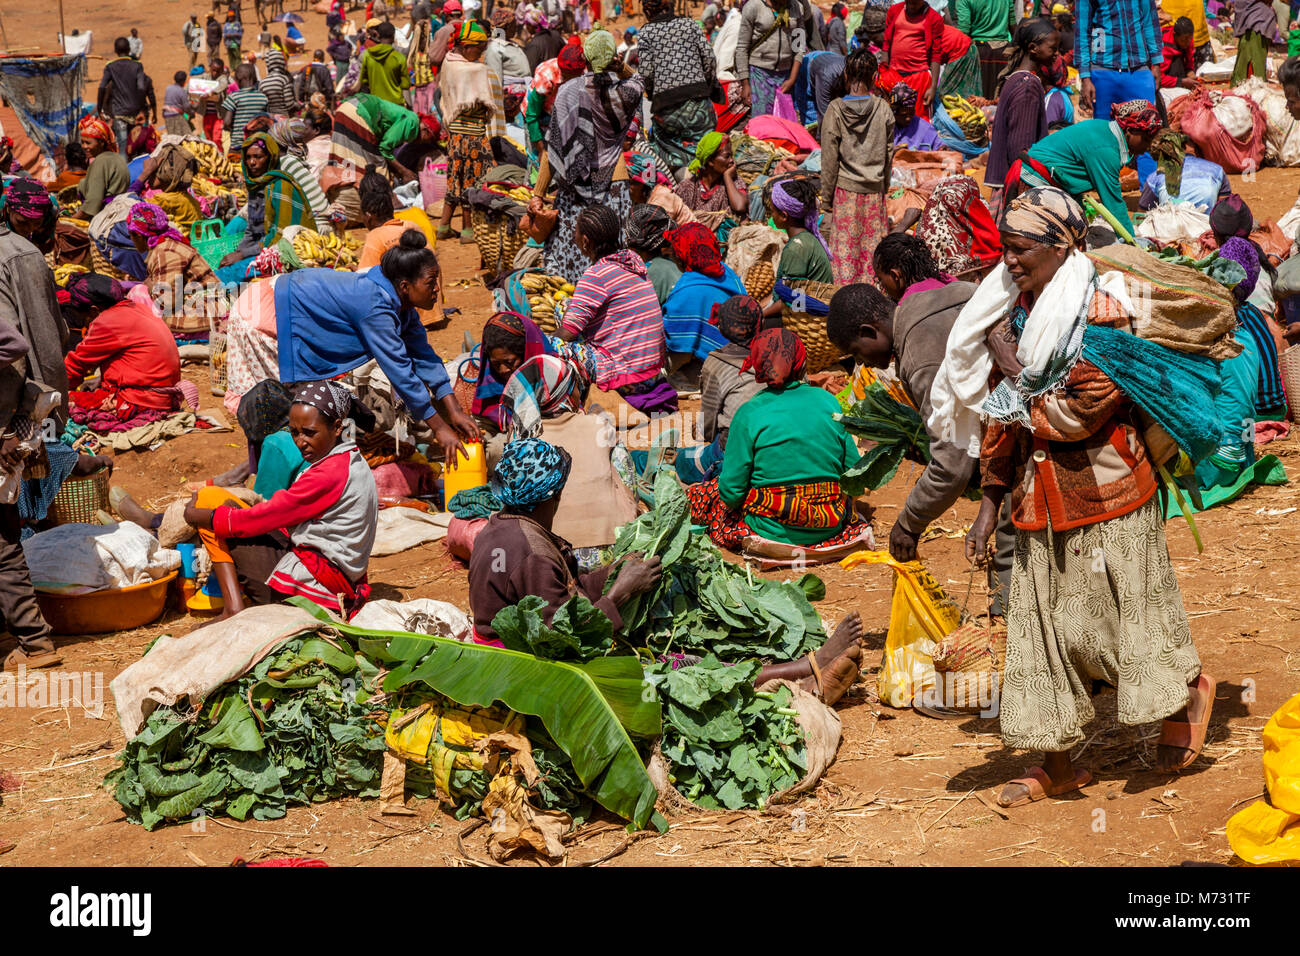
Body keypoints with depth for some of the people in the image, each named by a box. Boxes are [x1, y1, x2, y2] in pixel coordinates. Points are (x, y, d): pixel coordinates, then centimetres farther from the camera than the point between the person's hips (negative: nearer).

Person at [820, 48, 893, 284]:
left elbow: (830, 160, -7)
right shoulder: (883, 109, -4)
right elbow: (888, 155, 4)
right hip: (874, 190, 2)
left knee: (844, 248, 4)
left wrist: (826, 198, 1)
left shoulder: (835, 109, -10)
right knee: (872, 247, 9)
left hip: (845, 188, -2)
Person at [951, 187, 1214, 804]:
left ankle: (1189, 694, 34)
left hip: (1104, 497, -6)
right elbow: (1000, 417, 11)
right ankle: (1058, 764, 17)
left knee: (1124, 614, 4)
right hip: (1039, 499, 6)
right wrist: (991, 501, 9)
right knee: (1042, 626, 7)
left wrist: (1015, 367, -16)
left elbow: (1074, 417, -22)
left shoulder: (1101, 317, -16)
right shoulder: (1013, 312, 5)